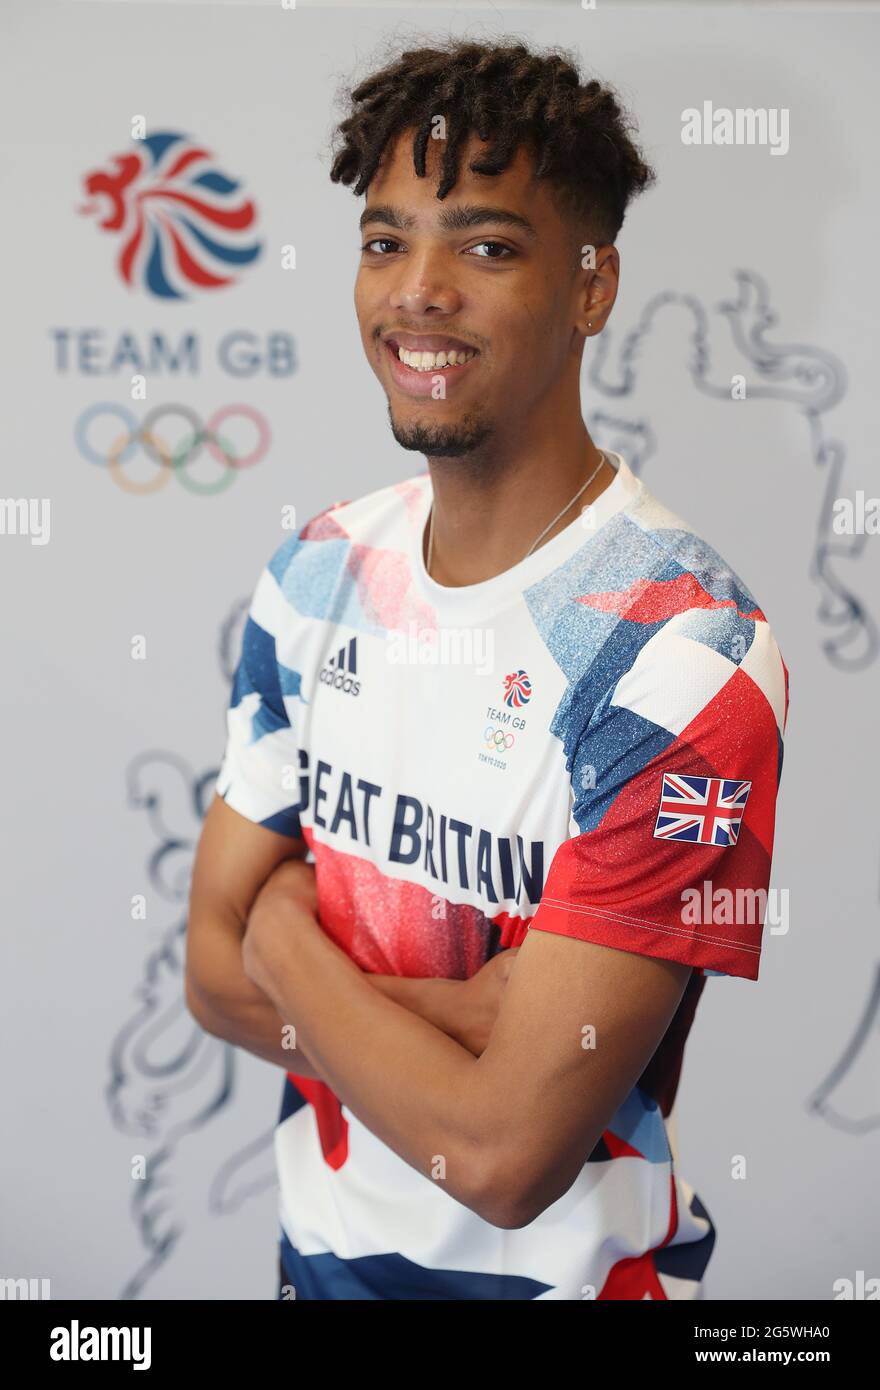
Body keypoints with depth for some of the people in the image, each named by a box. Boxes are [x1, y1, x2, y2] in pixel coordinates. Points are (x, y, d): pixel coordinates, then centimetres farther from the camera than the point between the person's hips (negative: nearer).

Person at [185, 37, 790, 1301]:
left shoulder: (683, 652, -26)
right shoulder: (317, 575, -5)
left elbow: (507, 1158, -28)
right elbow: (214, 970, -4)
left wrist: (288, 933, -13)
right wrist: (481, 1014, -19)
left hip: (556, 1267, -5)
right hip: (318, 1244, 6)